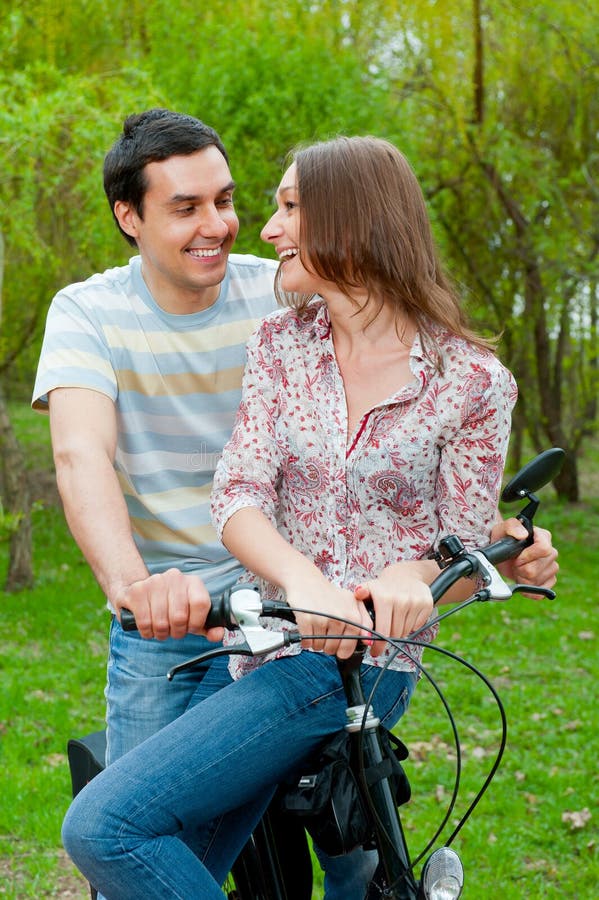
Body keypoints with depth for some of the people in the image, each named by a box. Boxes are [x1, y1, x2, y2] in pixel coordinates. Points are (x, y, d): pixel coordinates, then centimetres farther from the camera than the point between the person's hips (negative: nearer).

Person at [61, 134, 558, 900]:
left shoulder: (472, 379, -7)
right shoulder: (280, 342, 4)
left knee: (104, 825, -20)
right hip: (269, 640, 6)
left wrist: (411, 577, -24)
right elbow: (238, 496, -7)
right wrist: (305, 579, -28)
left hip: (360, 665, -5)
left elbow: (465, 549, 0)